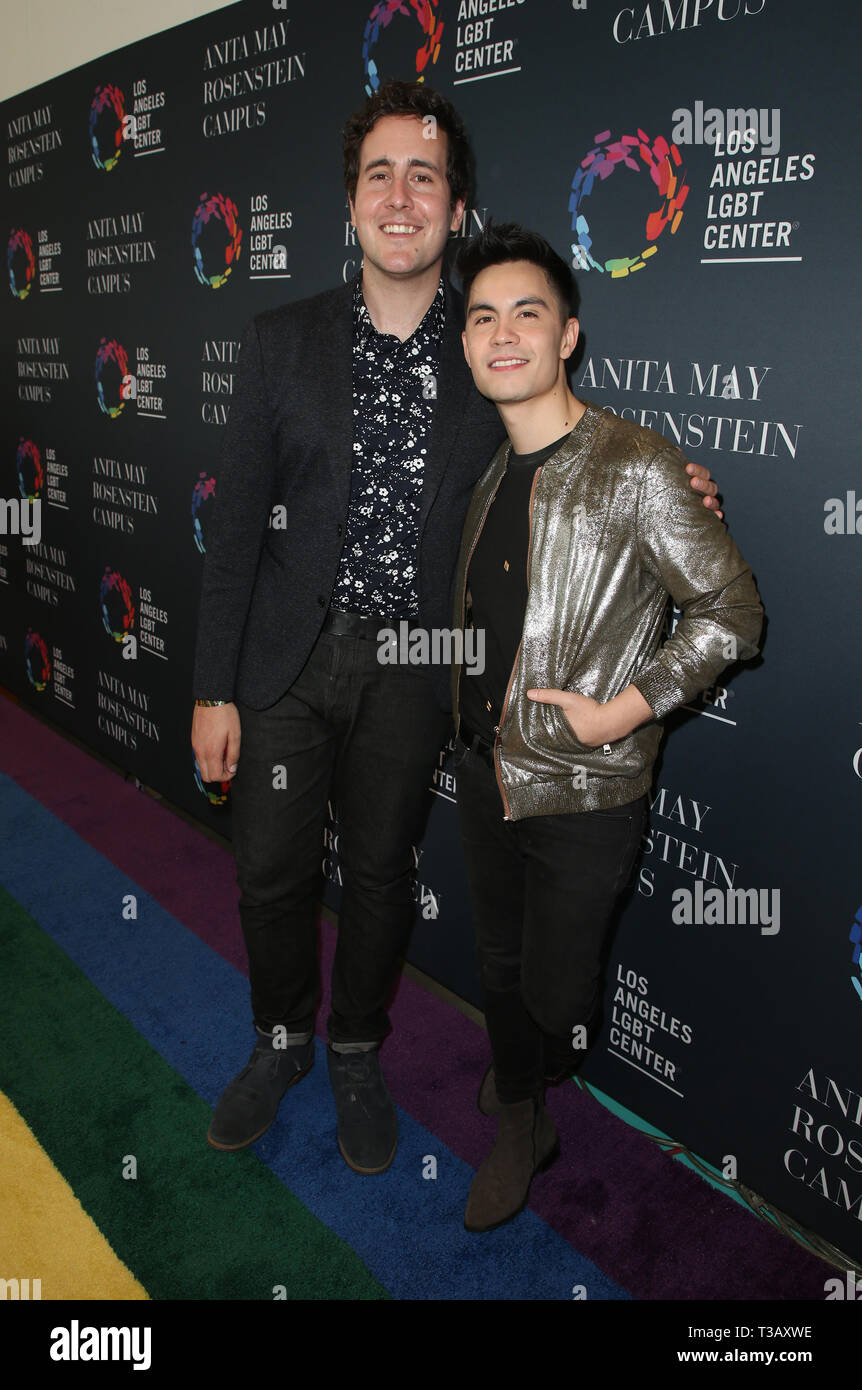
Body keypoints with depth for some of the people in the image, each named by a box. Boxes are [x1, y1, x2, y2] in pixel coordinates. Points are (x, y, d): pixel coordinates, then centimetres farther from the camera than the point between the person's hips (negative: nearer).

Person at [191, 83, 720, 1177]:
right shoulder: (282, 341, 0)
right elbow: (238, 523, -1)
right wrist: (213, 688, -4)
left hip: (412, 666, 0)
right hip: (286, 656, 1)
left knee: (380, 873, 12)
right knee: (270, 870, 9)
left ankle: (357, 1053, 38)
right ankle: (282, 1040, 37)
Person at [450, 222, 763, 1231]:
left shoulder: (638, 468, -16)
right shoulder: (490, 473, 5)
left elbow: (732, 612, -12)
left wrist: (625, 708, -19)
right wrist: (474, 732, 9)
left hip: (583, 791, -6)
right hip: (484, 771, 7)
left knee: (554, 988, 7)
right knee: (500, 965, 20)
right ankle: (518, 1128, 47)